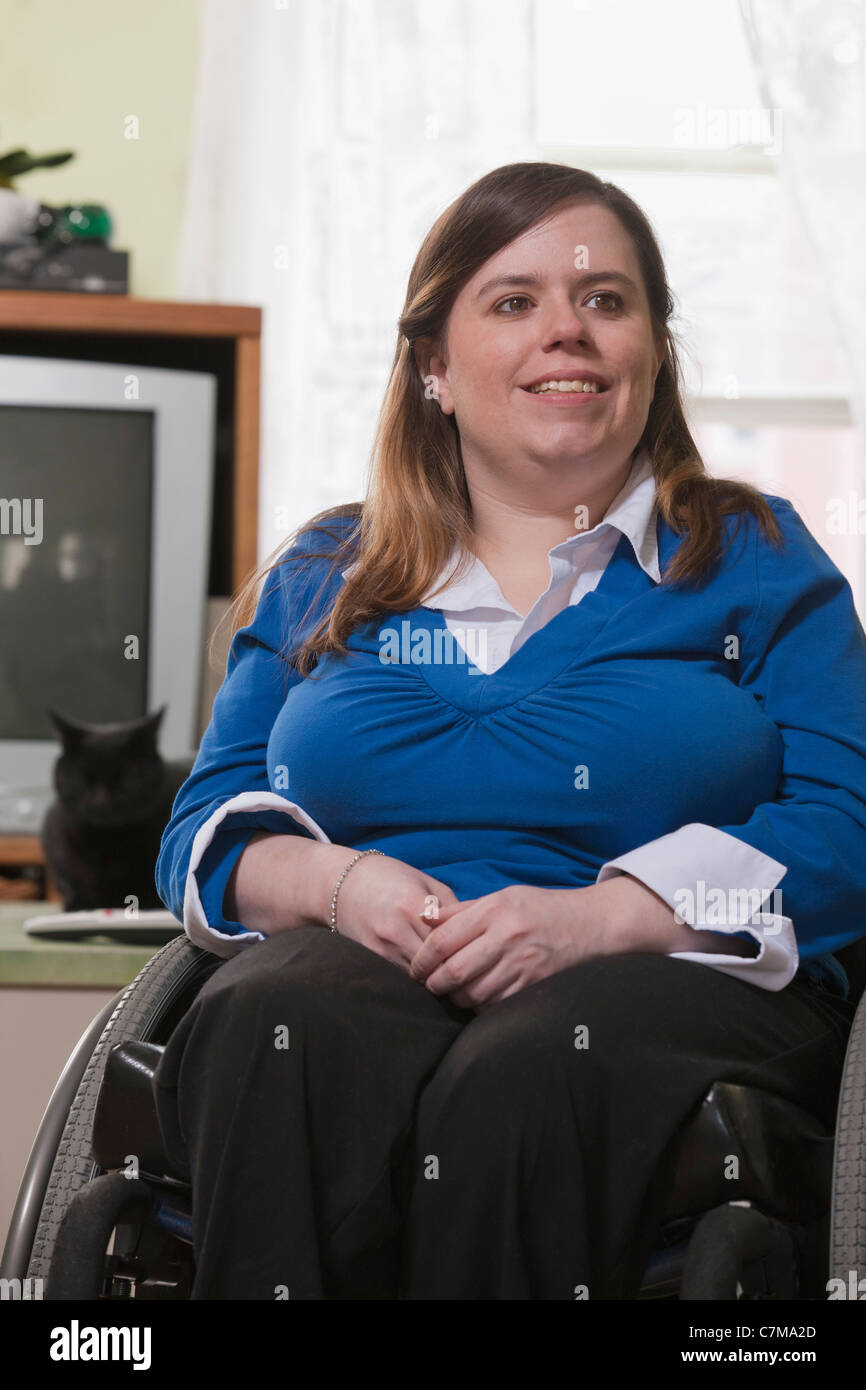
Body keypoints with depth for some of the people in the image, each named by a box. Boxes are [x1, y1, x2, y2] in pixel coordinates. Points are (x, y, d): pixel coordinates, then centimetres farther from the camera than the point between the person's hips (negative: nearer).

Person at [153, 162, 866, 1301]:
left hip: (669, 971, -2)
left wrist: (598, 917, -15)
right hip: (362, 961, 2)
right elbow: (208, 831, 18)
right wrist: (335, 882, -7)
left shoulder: (759, 562, 15)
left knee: (523, 1079, -39)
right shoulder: (322, 580, 24)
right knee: (271, 1034, -36)